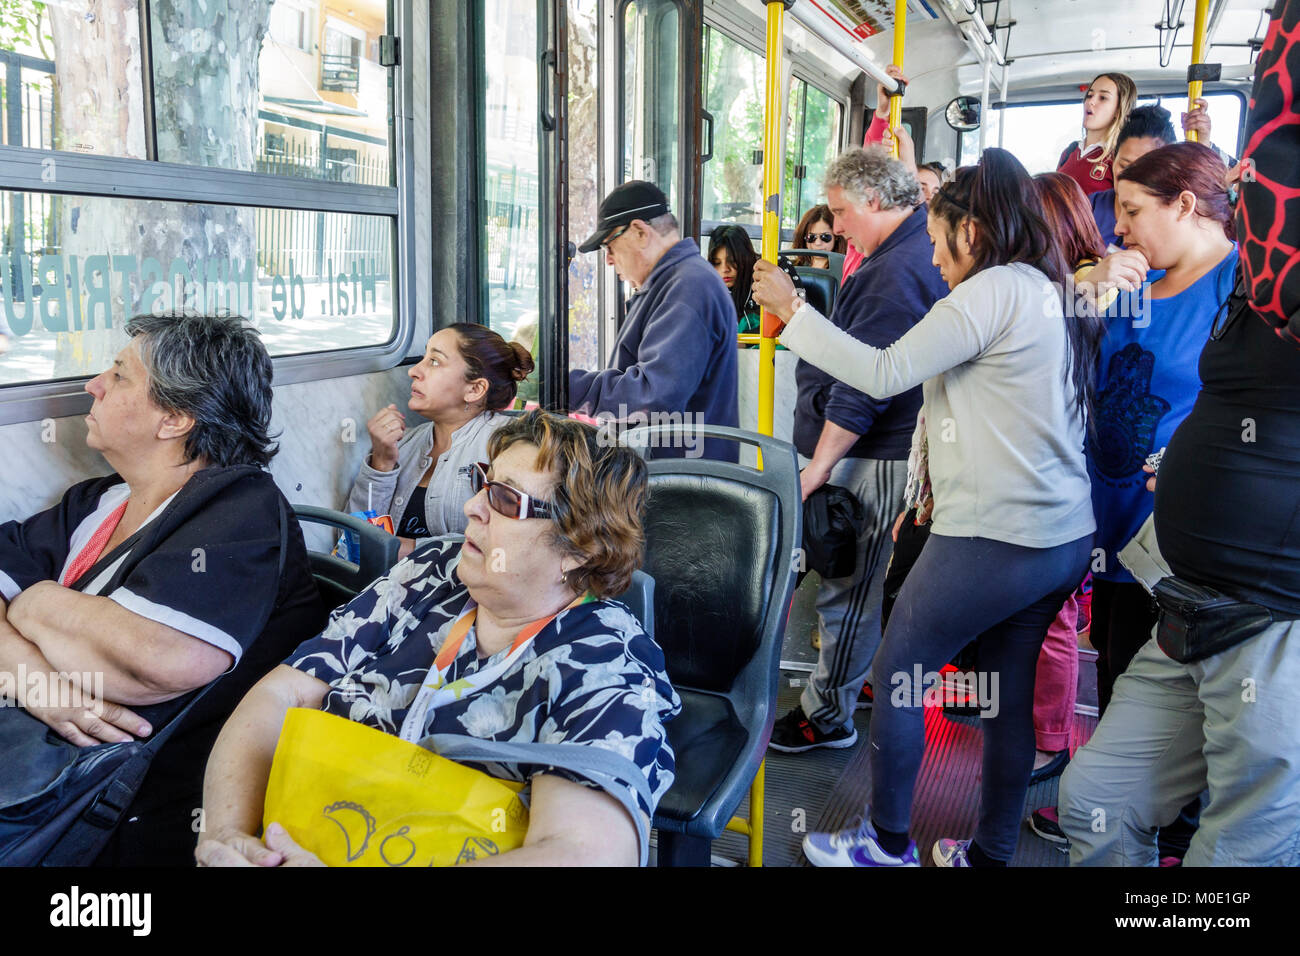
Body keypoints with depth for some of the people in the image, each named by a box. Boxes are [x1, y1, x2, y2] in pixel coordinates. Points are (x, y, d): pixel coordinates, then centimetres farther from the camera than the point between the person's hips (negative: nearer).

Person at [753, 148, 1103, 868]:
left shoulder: (993, 290, -14)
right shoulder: (1053, 295, 14)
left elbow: (884, 374, -18)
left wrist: (793, 311, -10)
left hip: (991, 536, -9)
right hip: (1065, 536, 9)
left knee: (897, 673, 6)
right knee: (1008, 696, 15)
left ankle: (887, 842, 18)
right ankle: (991, 852, 26)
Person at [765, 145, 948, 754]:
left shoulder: (895, 274, -20)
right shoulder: (926, 247, 14)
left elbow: (863, 384, -24)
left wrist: (818, 468, -21)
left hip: (876, 459, -11)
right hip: (905, 447, 11)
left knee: (846, 588, -1)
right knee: (862, 581, 19)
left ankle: (827, 716, 10)